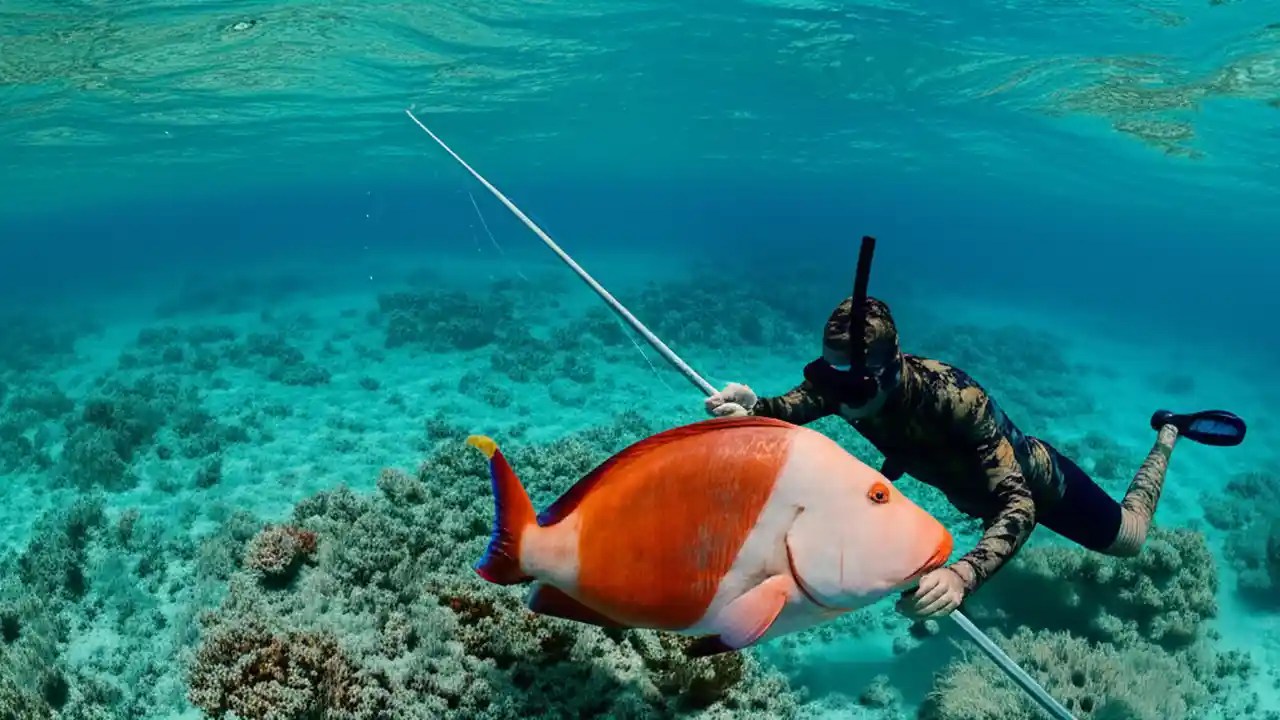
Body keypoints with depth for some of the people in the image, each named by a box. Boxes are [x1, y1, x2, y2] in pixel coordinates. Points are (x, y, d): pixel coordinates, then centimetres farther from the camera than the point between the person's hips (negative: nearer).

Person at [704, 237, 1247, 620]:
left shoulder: (950, 397, -48)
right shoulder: (842, 381, -31)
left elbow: (1019, 506, -52)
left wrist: (961, 577, -70)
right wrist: (751, 408, -50)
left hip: (1035, 480, -5)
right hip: (968, 480, 5)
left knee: (1129, 540, 21)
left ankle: (1168, 433, 39)